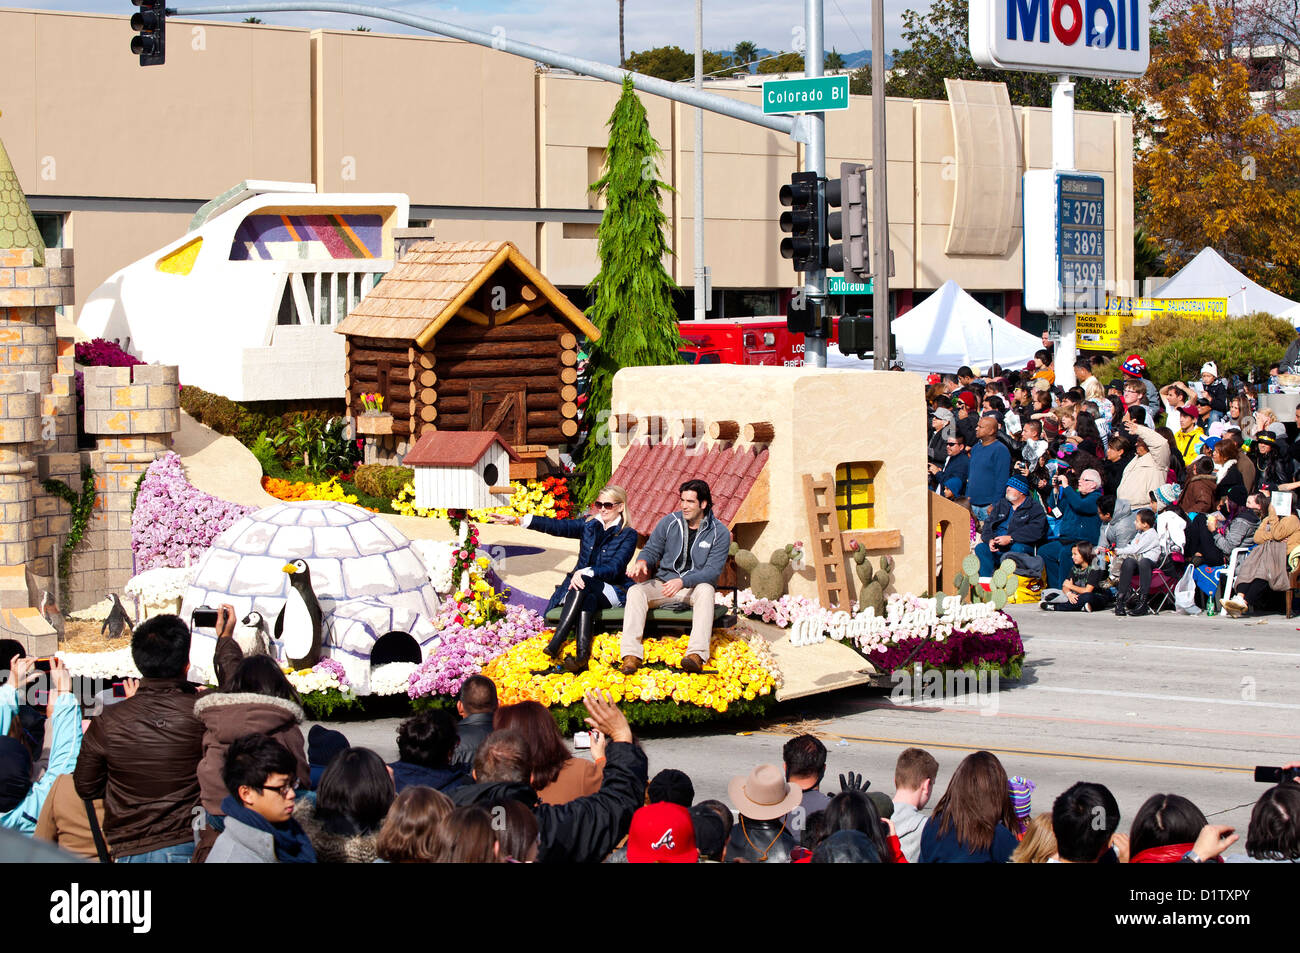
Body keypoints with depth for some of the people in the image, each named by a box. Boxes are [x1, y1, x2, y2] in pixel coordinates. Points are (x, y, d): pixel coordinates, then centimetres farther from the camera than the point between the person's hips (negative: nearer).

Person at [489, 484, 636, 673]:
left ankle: (555, 645, -45)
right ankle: (582, 656, -50)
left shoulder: (628, 535, 1)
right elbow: (557, 526, 5)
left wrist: (586, 573, -27)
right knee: (588, 599, -34)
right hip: (581, 587, 3)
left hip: (612, 592, -3)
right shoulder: (589, 525, 14)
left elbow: (615, 568, -12)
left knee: (584, 584, -35)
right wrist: (517, 520, -5)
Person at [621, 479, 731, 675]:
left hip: (695, 586, -3)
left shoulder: (719, 533, -5)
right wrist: (643, 562, -16)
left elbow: (713, 571, -13)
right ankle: (631, 655, -37)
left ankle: (697, 654, -51)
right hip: (663, 583, 3)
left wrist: (682, 582, -28)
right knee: (635, 591, -26)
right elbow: (651, 550, 10)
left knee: (705, 589, -38)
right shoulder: (669, 523, 3)